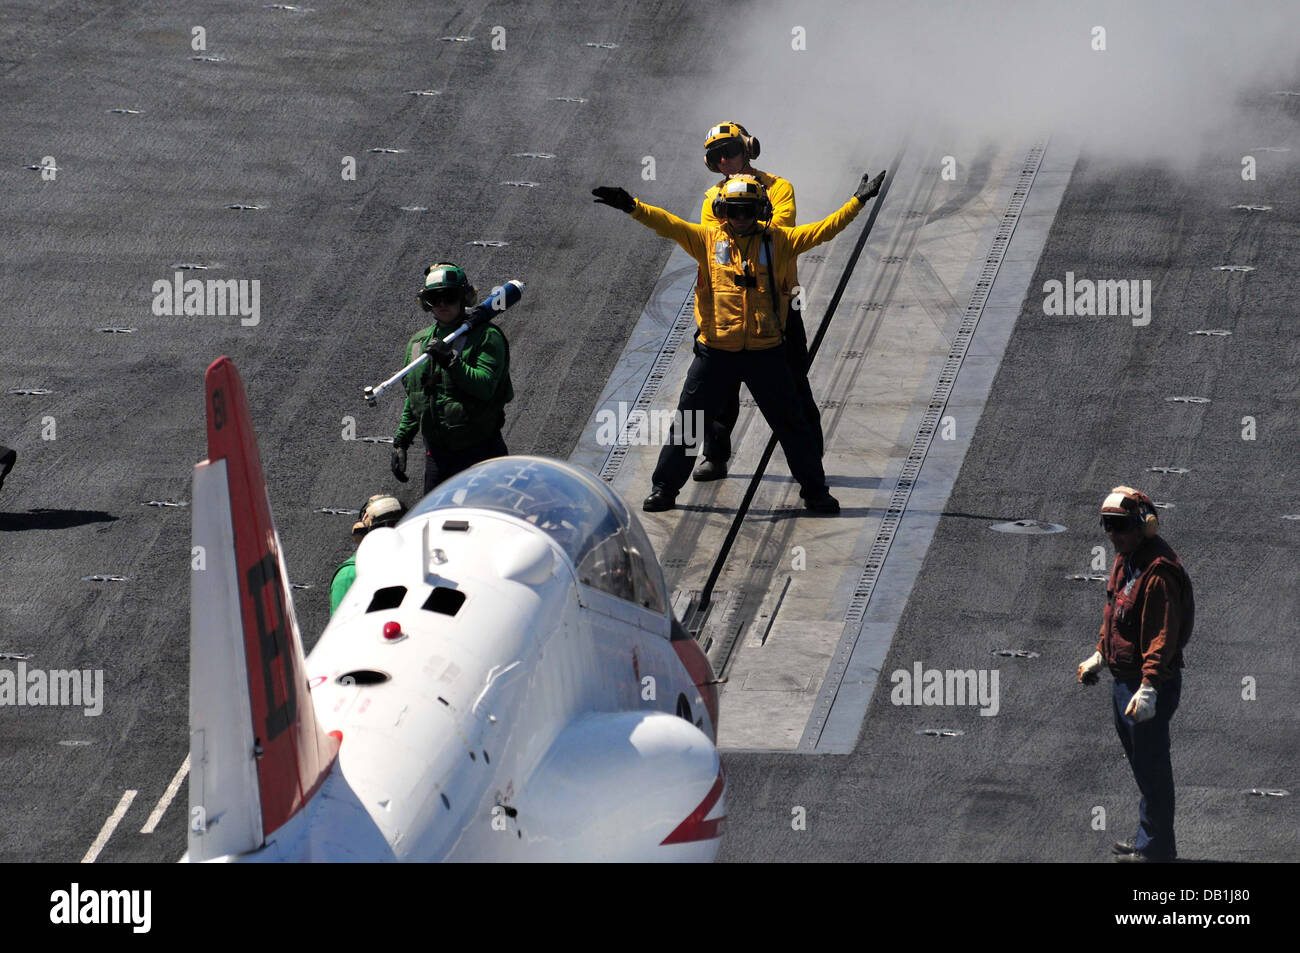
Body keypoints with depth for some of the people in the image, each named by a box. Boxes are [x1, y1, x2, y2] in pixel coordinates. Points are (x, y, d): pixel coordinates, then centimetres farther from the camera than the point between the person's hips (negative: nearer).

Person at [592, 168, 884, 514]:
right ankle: (665, 488, 17)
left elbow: (822, 231, -1)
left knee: (790, 424, 7)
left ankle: (814, 491, 19)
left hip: (764, 352, 0)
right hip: (716, 352, 0)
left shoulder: (778, 241, 2)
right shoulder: (708, 239, 1)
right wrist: (633, 207, -23)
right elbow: (670, 225, -9)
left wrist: (858, 201, -9)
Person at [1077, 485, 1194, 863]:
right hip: (1124, 680, 10)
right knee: (1142, 764, 19)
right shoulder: (1124, 561, 10)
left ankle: (1155, 846, 7)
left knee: (1151, 767, -2)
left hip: (1151, 684, -10)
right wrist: (1100, 655, 26)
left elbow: (1163, 634, -26)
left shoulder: (1159, 572, -22)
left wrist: (1149, 687, -30)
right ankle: (1150, 838, 31)